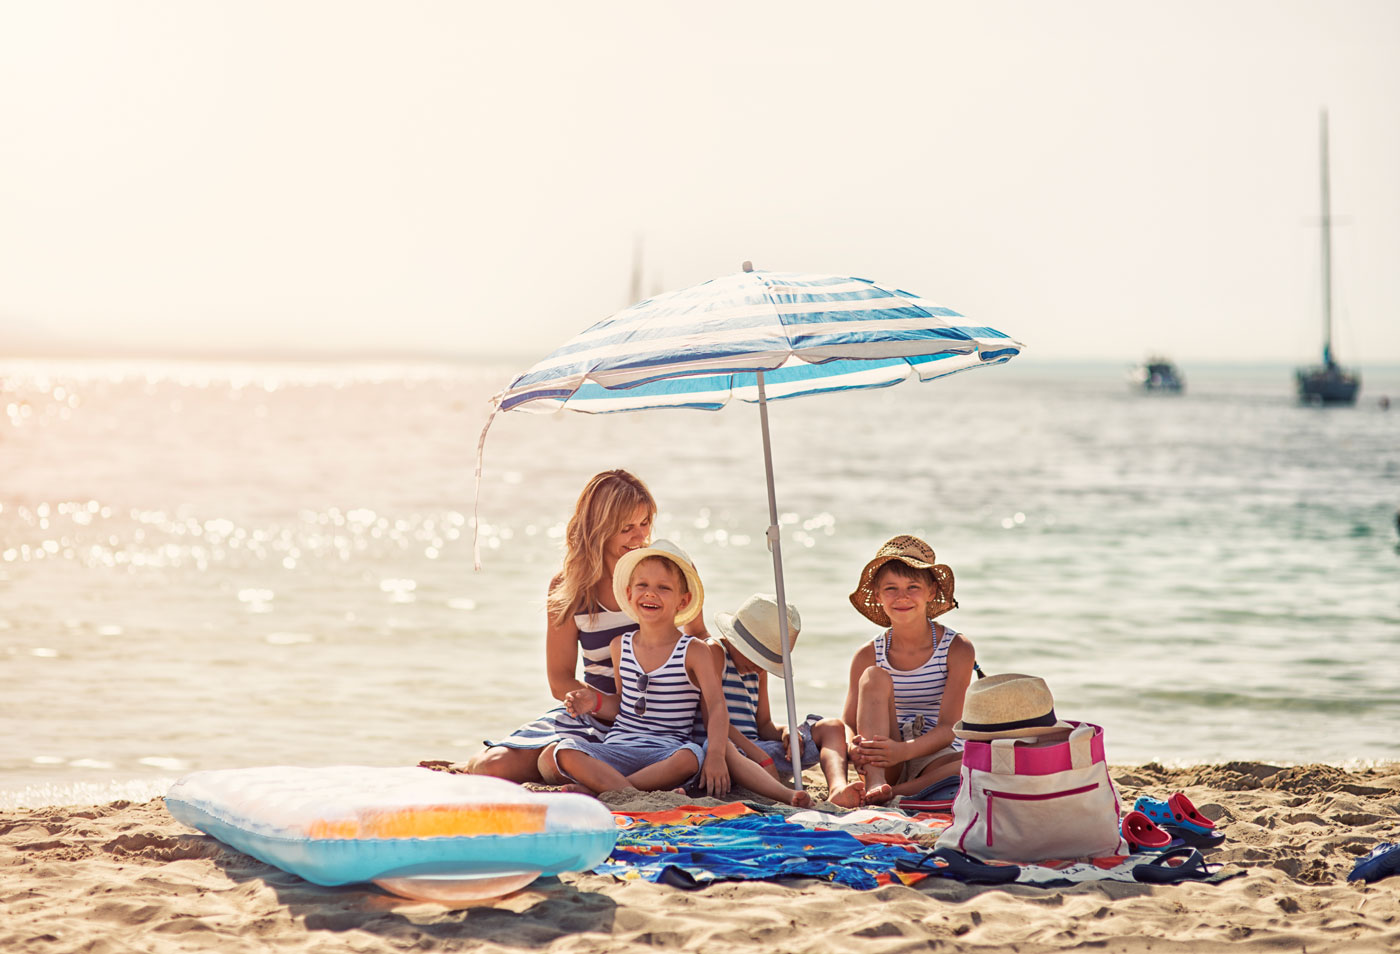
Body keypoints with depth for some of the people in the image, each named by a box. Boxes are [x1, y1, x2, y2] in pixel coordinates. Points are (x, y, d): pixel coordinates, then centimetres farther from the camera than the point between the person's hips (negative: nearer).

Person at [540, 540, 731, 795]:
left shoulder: (693, 651, 0)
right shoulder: (620, 646, 13)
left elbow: (716, 707, -8)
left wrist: (715, 755, -24)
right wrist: (597, 702, 1)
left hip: (665, 754, -3)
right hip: (617, 750, 3)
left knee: (690, 758, -39)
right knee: (555, 755, -23)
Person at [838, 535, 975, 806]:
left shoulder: (958, 650, -5)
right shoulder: (868, 656, 2)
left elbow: (948, 728, -13)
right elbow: (847, 723, 1)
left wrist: (903, 750, -33)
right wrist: (853, 749, -26)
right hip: (883, 764, 2)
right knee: (875, 677, -20)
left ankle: (898, 792, -33)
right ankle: (875, 783, -33)